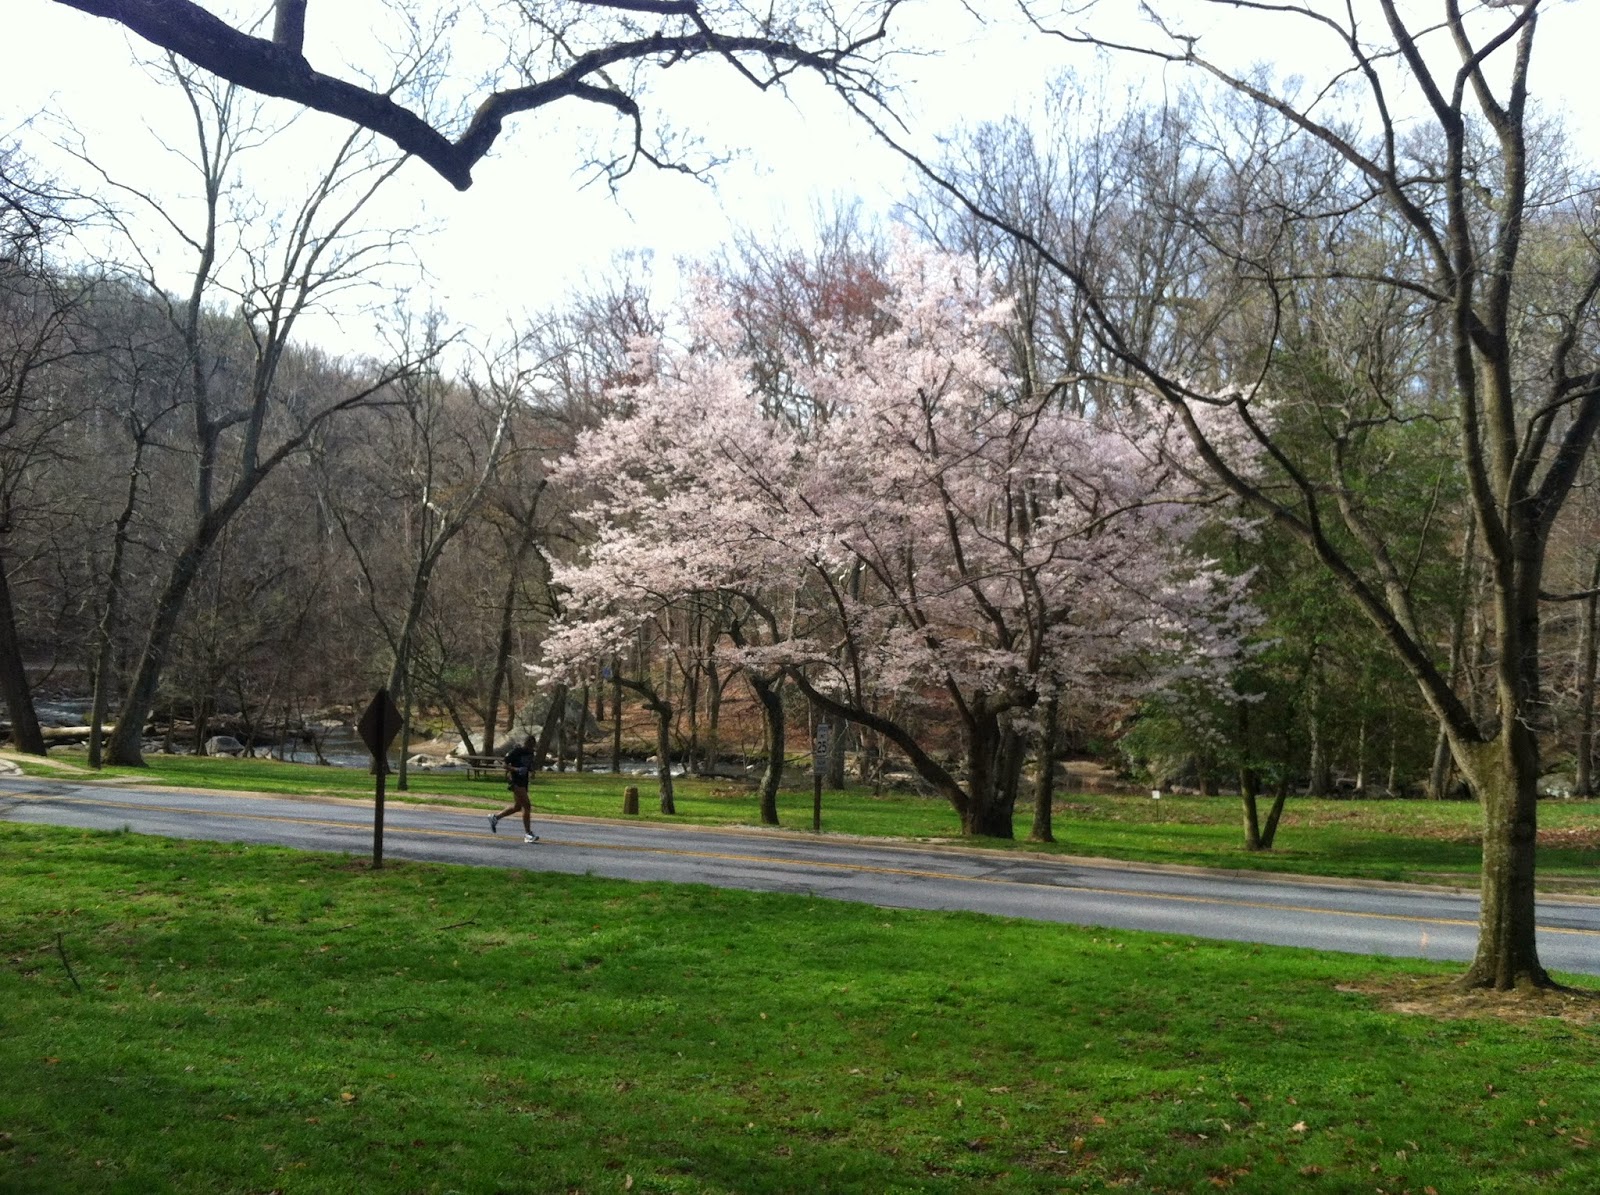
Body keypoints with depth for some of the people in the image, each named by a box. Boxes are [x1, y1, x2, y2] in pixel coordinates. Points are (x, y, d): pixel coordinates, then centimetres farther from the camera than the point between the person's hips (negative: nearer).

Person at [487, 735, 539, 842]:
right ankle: (528, 834, -12)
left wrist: (531, 771, 3)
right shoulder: (515, 752, -12)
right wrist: (516, 770, -25)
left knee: (517, 806, 17)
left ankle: (495, 817, 36)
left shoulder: (530, 753, 11)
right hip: (515, 781, -9)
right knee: (526, 805, -15)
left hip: (524, 782, 9)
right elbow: (505, 764, -10)